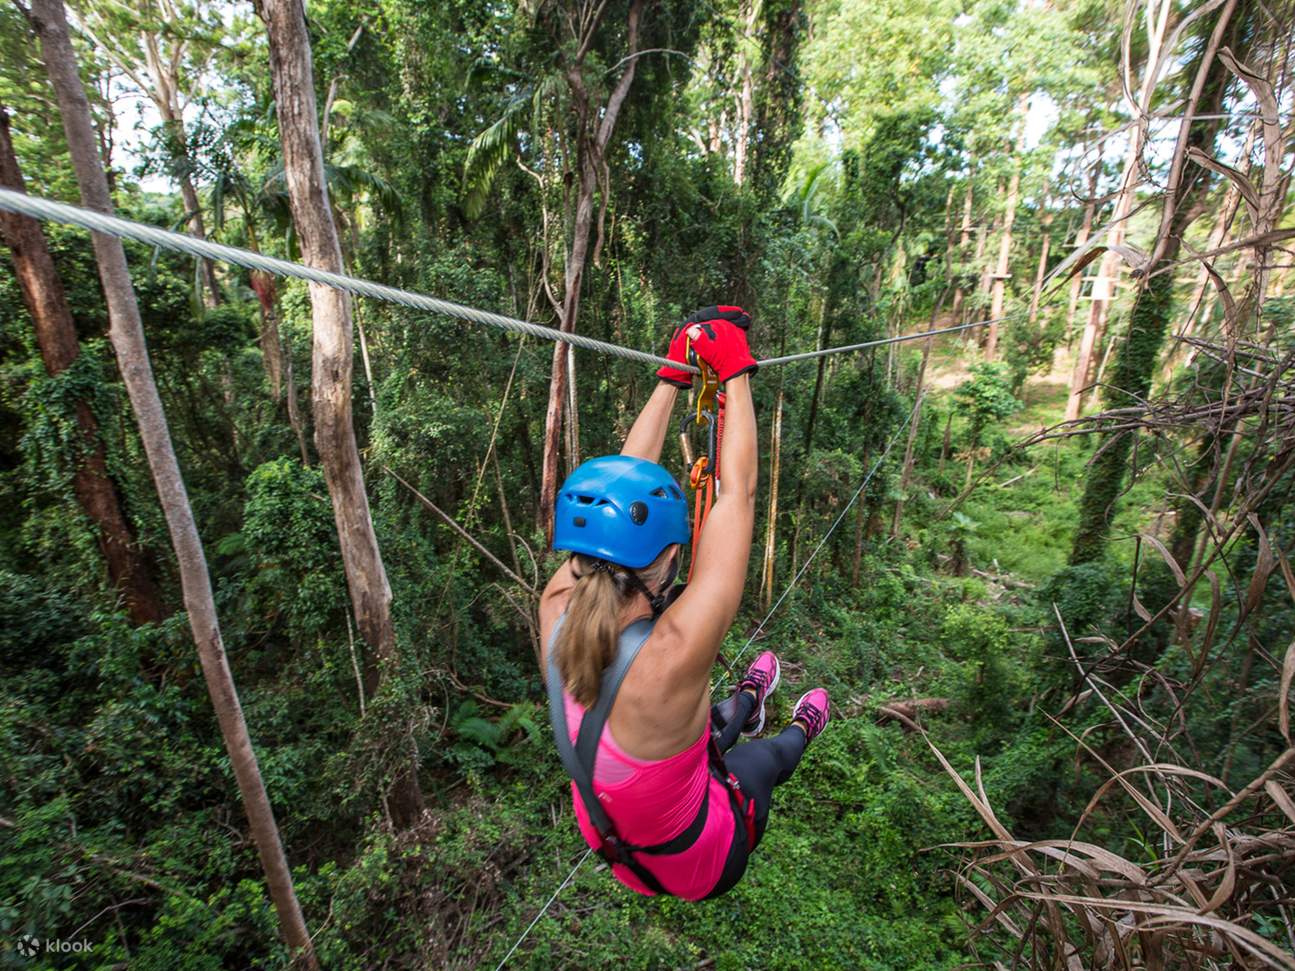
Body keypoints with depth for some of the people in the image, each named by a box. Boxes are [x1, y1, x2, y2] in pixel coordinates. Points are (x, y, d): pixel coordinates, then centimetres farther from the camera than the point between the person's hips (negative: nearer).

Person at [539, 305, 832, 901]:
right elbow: (737, 491, -38)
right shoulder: (670, 657, -46)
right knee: (765, 756, 29)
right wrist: (735, 372, -26)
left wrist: (673, 380, -13)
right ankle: (800, 732, 62)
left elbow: (624, 486, -21)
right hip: (695, 871, -3)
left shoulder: (557, 611, -29)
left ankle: (745, 706, 64)